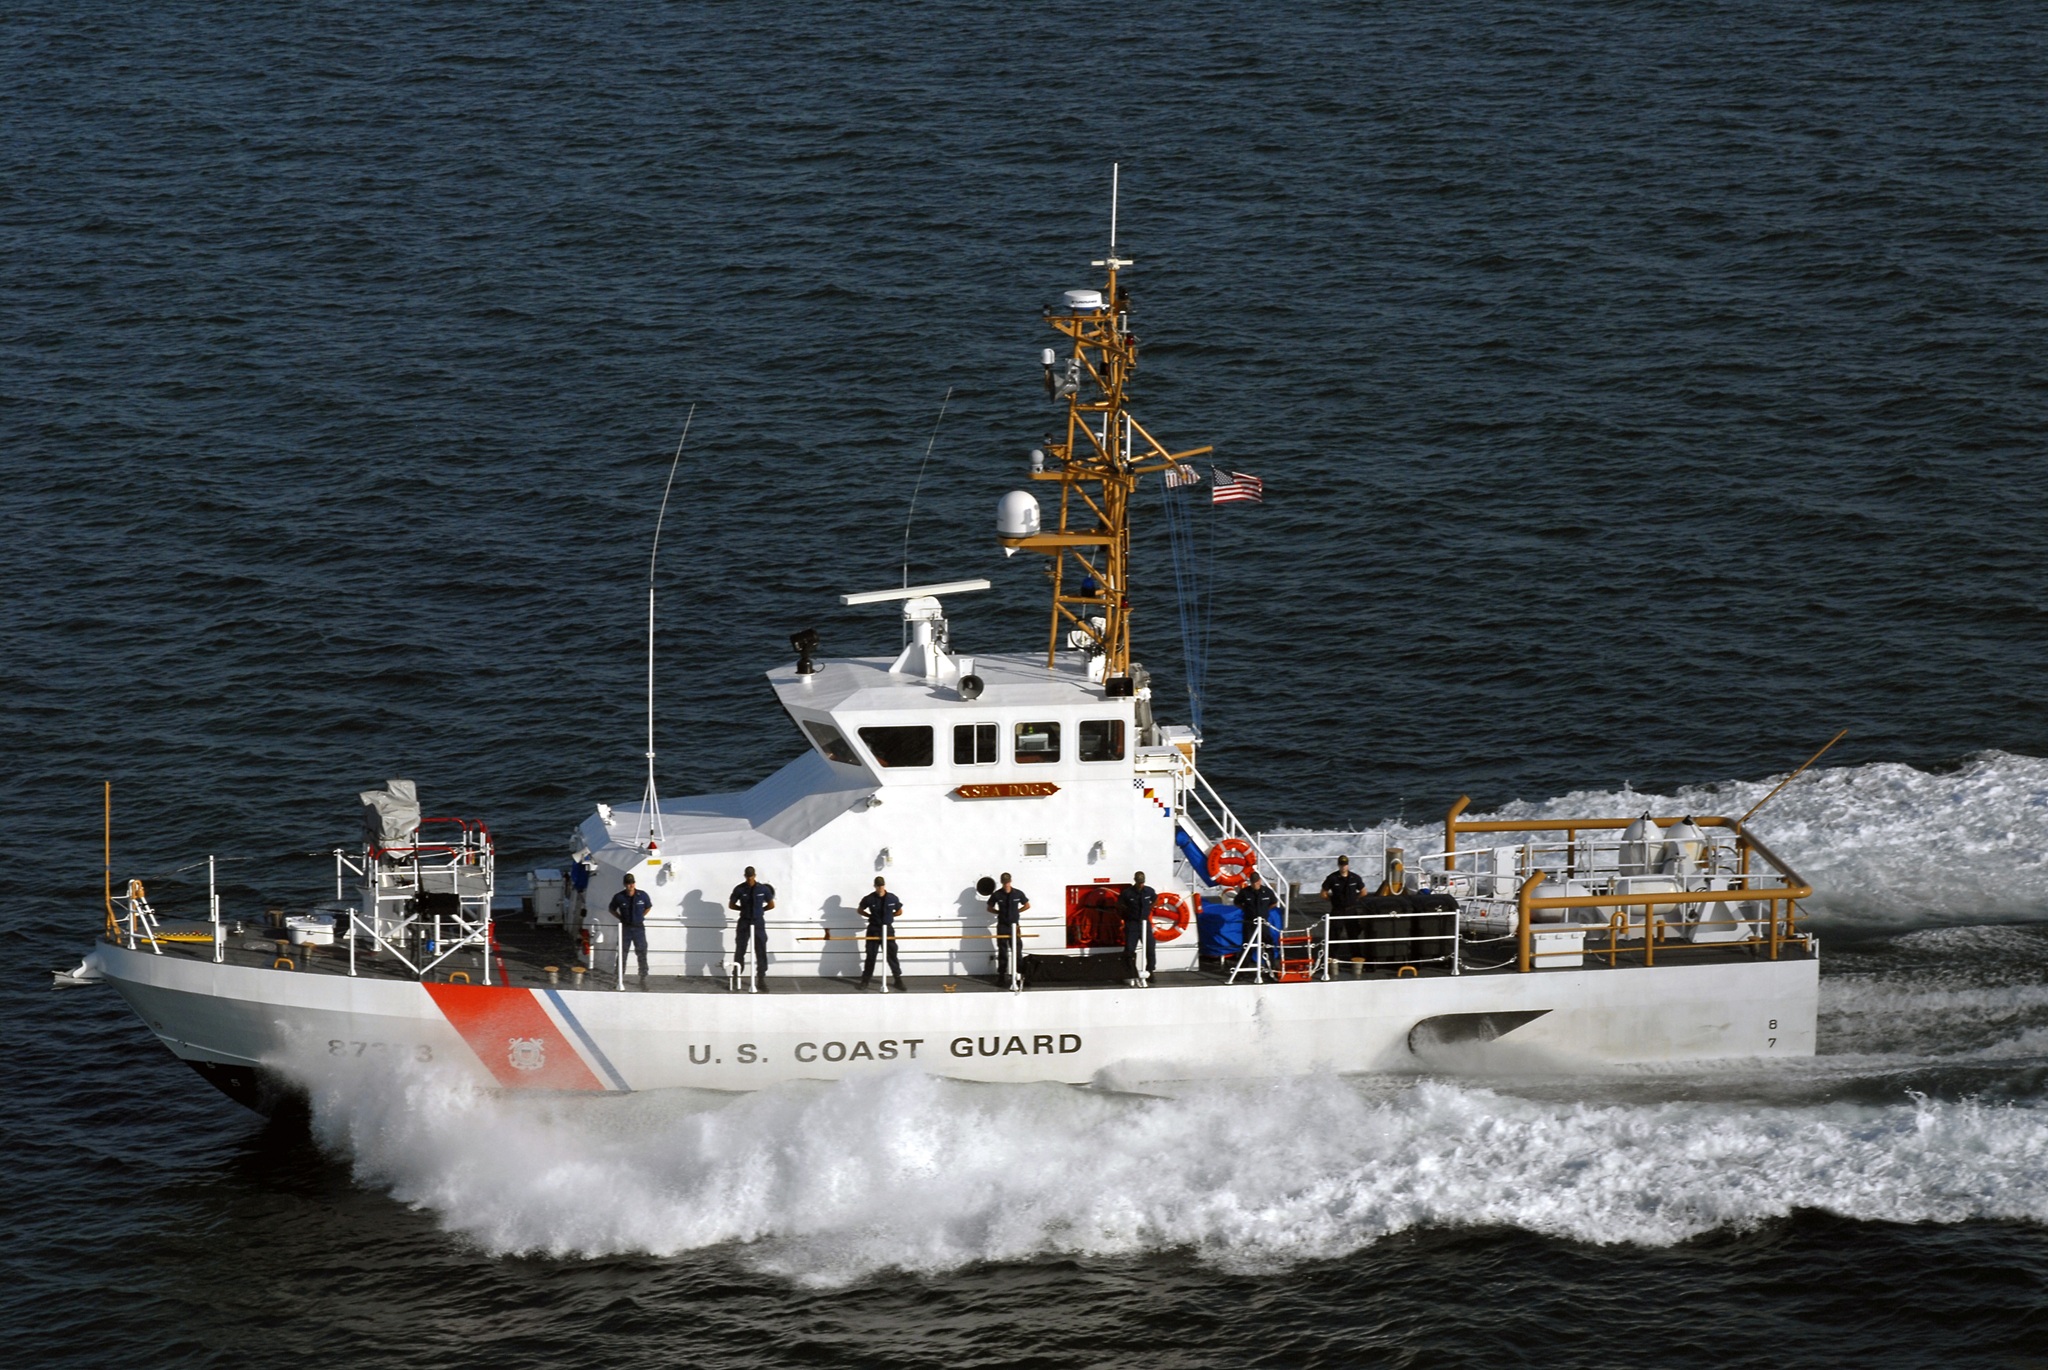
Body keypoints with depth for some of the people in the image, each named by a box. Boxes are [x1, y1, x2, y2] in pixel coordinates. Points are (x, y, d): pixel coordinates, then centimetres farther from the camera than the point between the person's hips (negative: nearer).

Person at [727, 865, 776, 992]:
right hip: (744, 923, 0)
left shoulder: (763, 889, -4)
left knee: (761, 952, -1)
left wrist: (760, 909, 5)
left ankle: (761, 980, 5)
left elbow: (771, 905, 9)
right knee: (739, 951, 2)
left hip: (758, 923, 0)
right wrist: (744, 909, 0)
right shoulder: (739, 889, -5)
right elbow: (731, 905, 6)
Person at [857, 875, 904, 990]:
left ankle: (898, 980, 9)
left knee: (892, 955, 2)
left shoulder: (892, 898, -4)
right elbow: (860, 910, 8)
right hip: (874, 930, 0)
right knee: (871, 956, 3)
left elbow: (900, 911, 10)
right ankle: (865, 980, 12)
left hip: (888, 929, 1)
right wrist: (870, 915, -2)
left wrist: (889, 915, 1)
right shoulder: (869, 899, -7)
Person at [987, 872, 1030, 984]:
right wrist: (1000, 912, -1)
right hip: (1002, 926, 0)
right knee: (1002, 951, 4)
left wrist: (1017, 911, 3)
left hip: (1014, 925, 0)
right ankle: (1002, 974, 9)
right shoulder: (997, 895, -1)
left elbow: (1027, 905, 13)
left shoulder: (1018, 894, -1)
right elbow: (990, 908, 12)